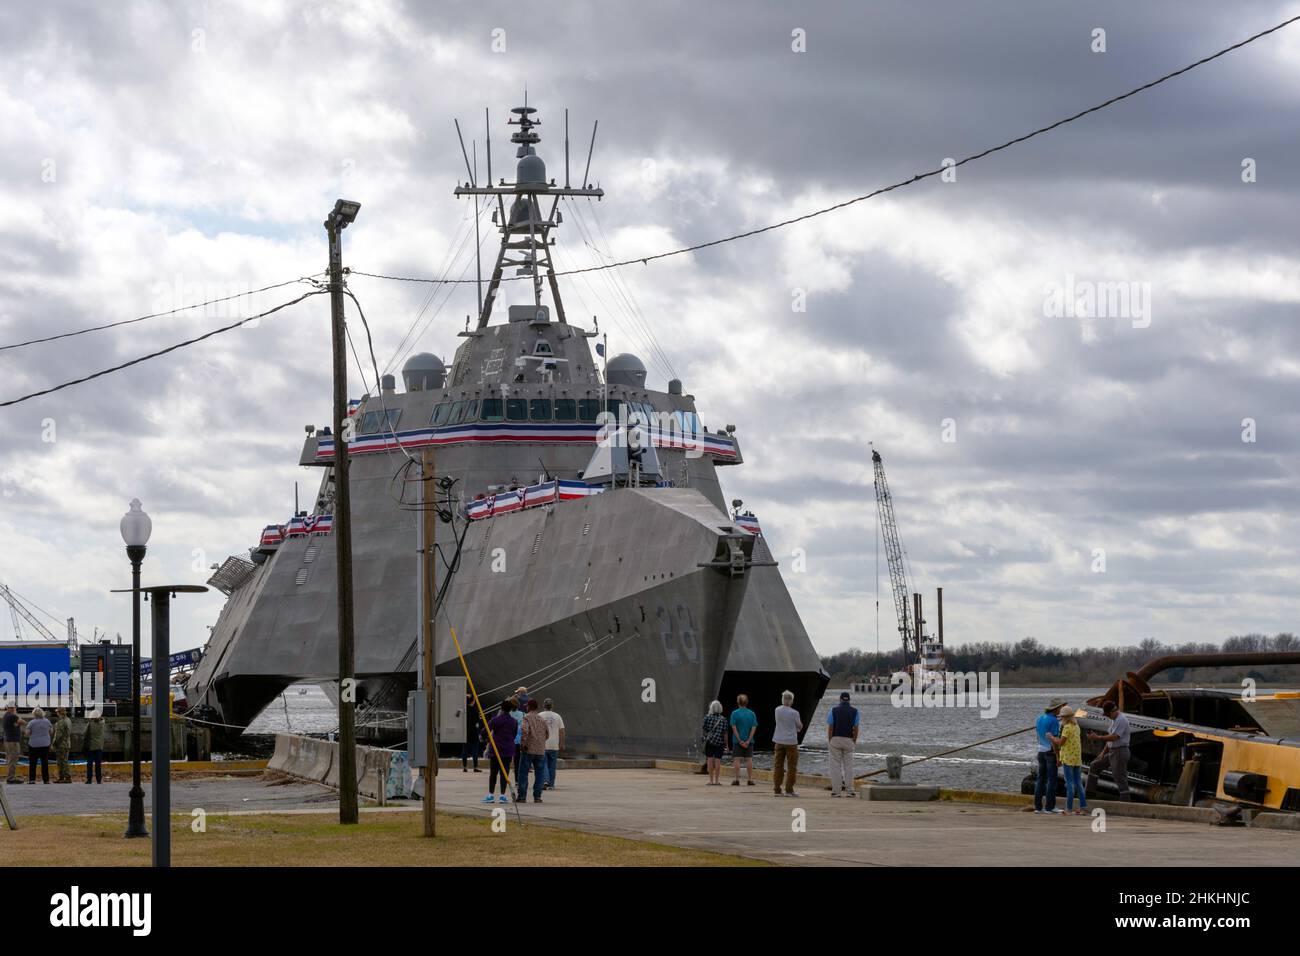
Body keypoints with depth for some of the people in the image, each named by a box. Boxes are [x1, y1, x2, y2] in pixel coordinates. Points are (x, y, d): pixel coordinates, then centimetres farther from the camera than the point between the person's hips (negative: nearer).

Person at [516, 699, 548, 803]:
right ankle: (537, 796, 4)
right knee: (539, 774, 8)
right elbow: (546, 734, 18)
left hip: (529, 749, -5)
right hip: (541, 750, 5)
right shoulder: (542, 719, 13)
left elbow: (525, 730, -21)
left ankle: (522, 796, 0)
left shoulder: (527, 717, -5)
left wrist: (523, 743, -14)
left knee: (523, 773, 1)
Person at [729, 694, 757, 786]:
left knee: (737, 759, 3)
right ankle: (750, 779, 6)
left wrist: (740, 740, -10)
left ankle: (737, 779, 1)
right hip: (749, 740, 2)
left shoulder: (735, 713, -5)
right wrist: (748, 740, -7)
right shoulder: (751, 713, 2)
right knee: (749, 759, 6)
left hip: (737, 740, -2)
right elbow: (754, 728, -4)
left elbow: (734, 728, -11)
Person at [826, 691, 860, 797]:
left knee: (835, 765, 2)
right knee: (848, 766, 7)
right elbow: (856, 728, -3)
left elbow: (830, 728, -6)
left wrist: (829, 742, 0)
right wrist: (854, 741, 7)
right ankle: (849, 790, 3)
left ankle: (836, 791, -1)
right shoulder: (854, 711, 0)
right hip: (848, 740, 1)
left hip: (835, 739, -1)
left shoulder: (834, 710, -4)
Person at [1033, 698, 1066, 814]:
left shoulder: (1039, 719, 10)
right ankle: (1050, 806, -5)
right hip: (1051, 752, -7)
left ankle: (1038, 806, 6)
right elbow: (1054, 740, -18)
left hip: (1041, 751, 7)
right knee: (1051, 779, -3)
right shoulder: (1054, 721, -15)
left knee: (1040, 778, 8)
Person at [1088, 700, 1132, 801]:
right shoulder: (1113, 720, 15)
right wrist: (1104, 752, 14)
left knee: (1120, 778, -8)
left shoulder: (1121, 720, -17)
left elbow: (1114, 737, -25)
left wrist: (1097, 737, -20)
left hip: (1120, 752, -10)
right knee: (1094, 766, 14)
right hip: (1112, 751, 10)